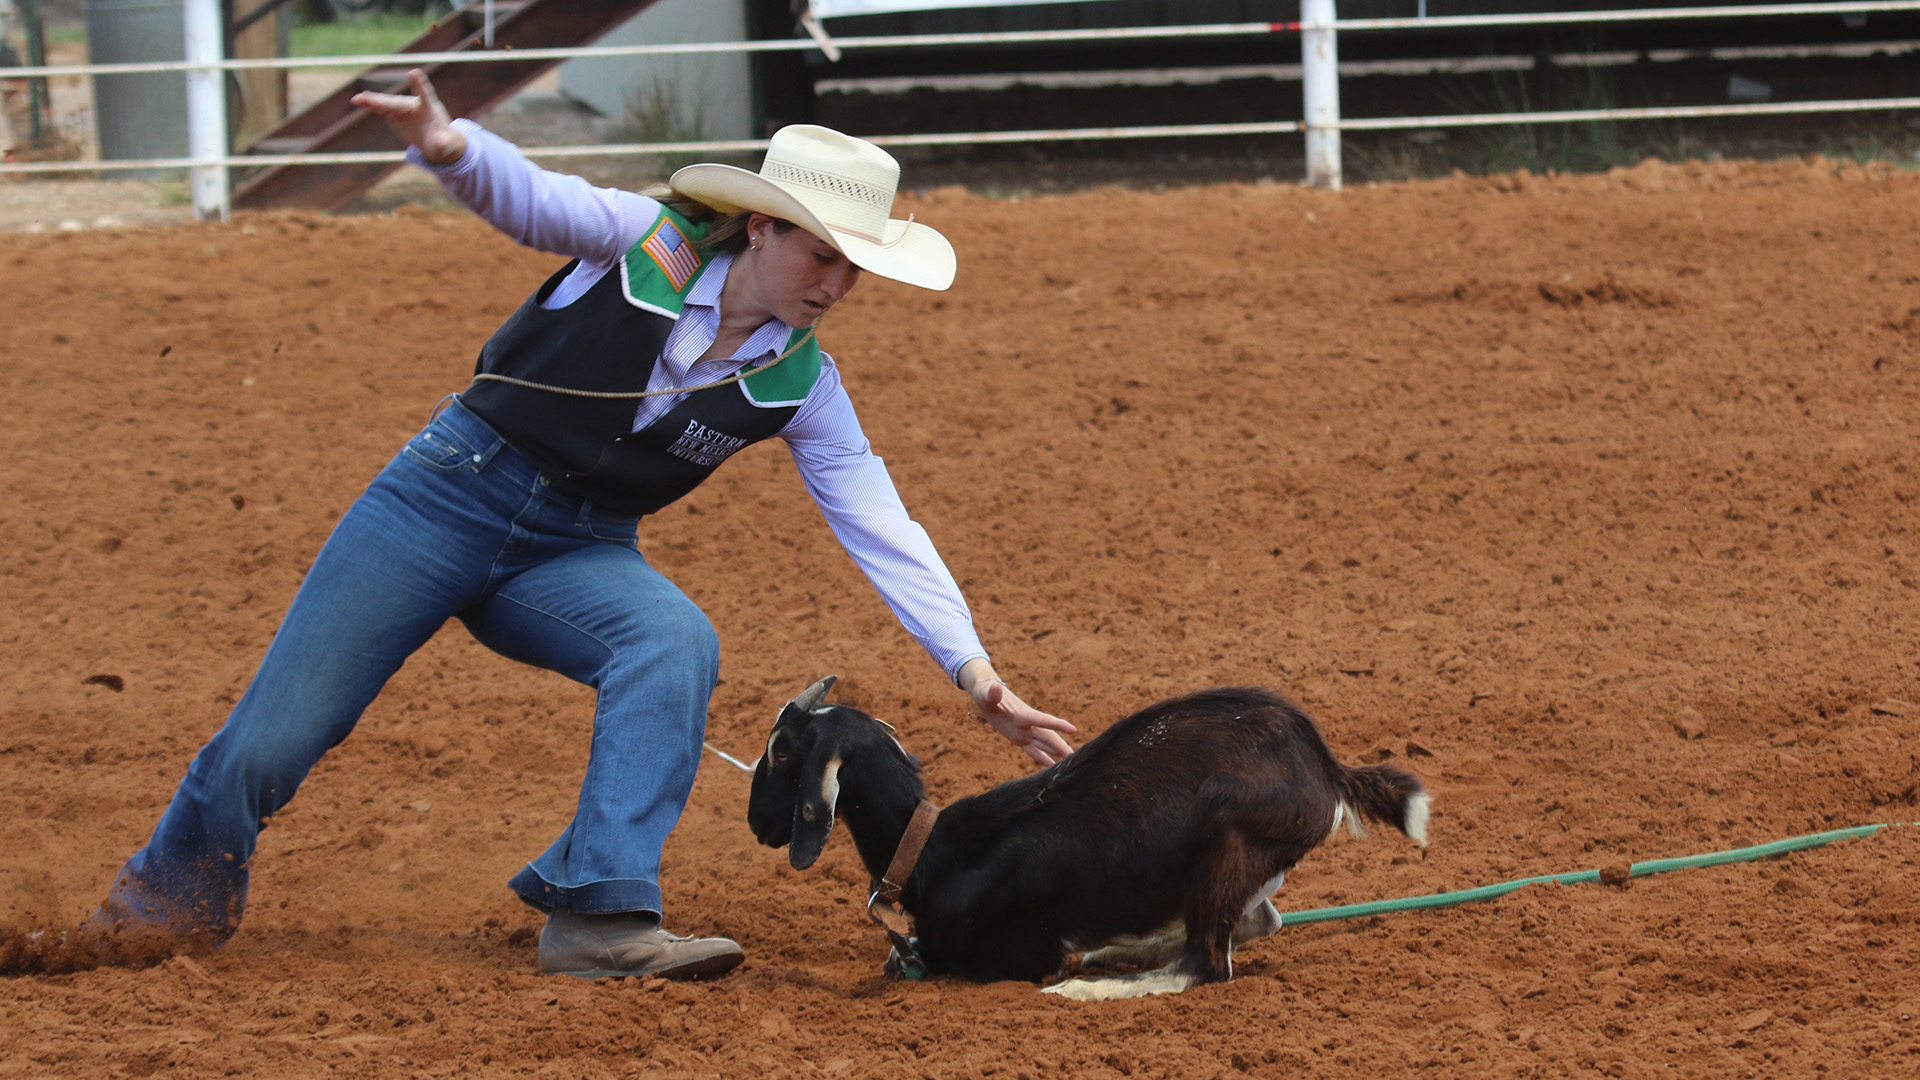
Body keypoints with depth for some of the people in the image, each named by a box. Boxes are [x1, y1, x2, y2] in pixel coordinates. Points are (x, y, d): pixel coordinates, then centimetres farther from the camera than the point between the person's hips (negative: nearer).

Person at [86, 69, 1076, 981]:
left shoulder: (798, 384, -2)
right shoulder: (647, 242, -10)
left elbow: (881, 528, -3)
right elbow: (521, 195, -22)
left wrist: (973, 668, -13)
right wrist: (449, 145, -46)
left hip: (576, 557, 3)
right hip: (450, 493, -3)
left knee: (678, 644, -31)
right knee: (267, 747, -7)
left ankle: (601, 917, -33)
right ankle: (153, 914, 20)